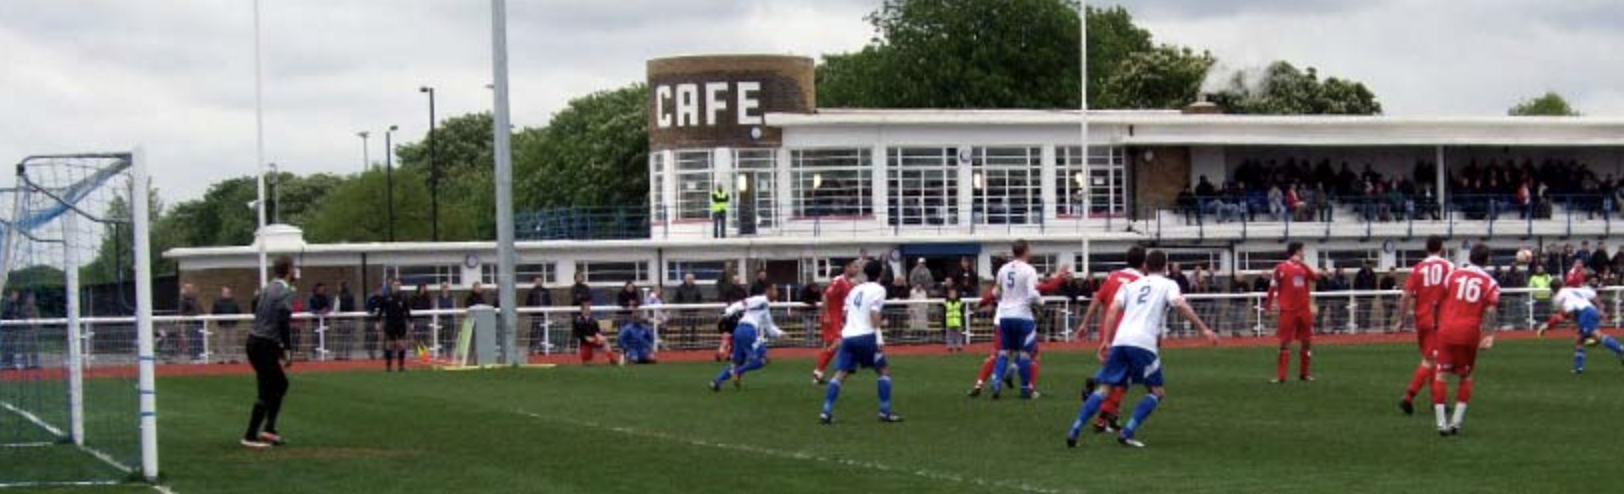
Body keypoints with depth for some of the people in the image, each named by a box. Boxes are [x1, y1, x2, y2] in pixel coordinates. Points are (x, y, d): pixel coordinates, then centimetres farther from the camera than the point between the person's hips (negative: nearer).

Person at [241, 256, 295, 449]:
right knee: (266, 391, -4)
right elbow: (283, 322, -21)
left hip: (254, 341, 9)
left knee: (281, 384, 19)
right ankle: (250, 436, -4)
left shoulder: (266, 288, 14)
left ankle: (269, 428, 17)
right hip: (266, 344, -9)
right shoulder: (285, 292, -11)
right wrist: (287, 350, -17)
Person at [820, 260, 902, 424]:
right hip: (865, 336, -6)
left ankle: (826, 413, -8)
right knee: (884, 370, 8)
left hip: (848, 336, 6)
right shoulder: (878, 290, -1)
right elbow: (874, 315, -11)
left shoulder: (856, 289, 19)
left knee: (840, 374, 3)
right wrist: (880, 339, -13)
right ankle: (885, 412, 3)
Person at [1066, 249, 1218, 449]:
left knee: (1105, 389, 11)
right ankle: (1127, 433, -5)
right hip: (1144, 343, -4)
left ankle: (1074, 431, -1)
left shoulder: (1131, 285, 24)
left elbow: (1113, 310, 11)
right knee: (1158, 393, 9)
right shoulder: (1168, 285, 13)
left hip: (1120, 341, 4)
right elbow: (1181, 305, -5)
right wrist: (1204, 329, -6)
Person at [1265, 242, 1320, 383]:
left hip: (1304, 310, 5)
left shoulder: (1304, 267, 11)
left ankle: (1304, 373, 18)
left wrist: (1302, 264, -13)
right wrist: (1268, 305, -2)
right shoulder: (1281, 268, -3)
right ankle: (1281, 376, -4)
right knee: (1285, 343, -5)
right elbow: (1273, 287, -1)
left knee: (1306, 342, 7)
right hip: (1288, 310, -5)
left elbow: (1316, 278, -6)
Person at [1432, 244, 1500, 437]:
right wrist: (1490, 334, -8)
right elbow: (1490, 310, -8)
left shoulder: (1453, 275, 10)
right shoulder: (1490, 283, 5)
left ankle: (1442, 422, -3)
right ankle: (1457, 421, 8)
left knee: (1441, 375, 5)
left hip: (1447, 329, 0)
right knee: (1465, 377, 15)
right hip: (1470, 332, 0)